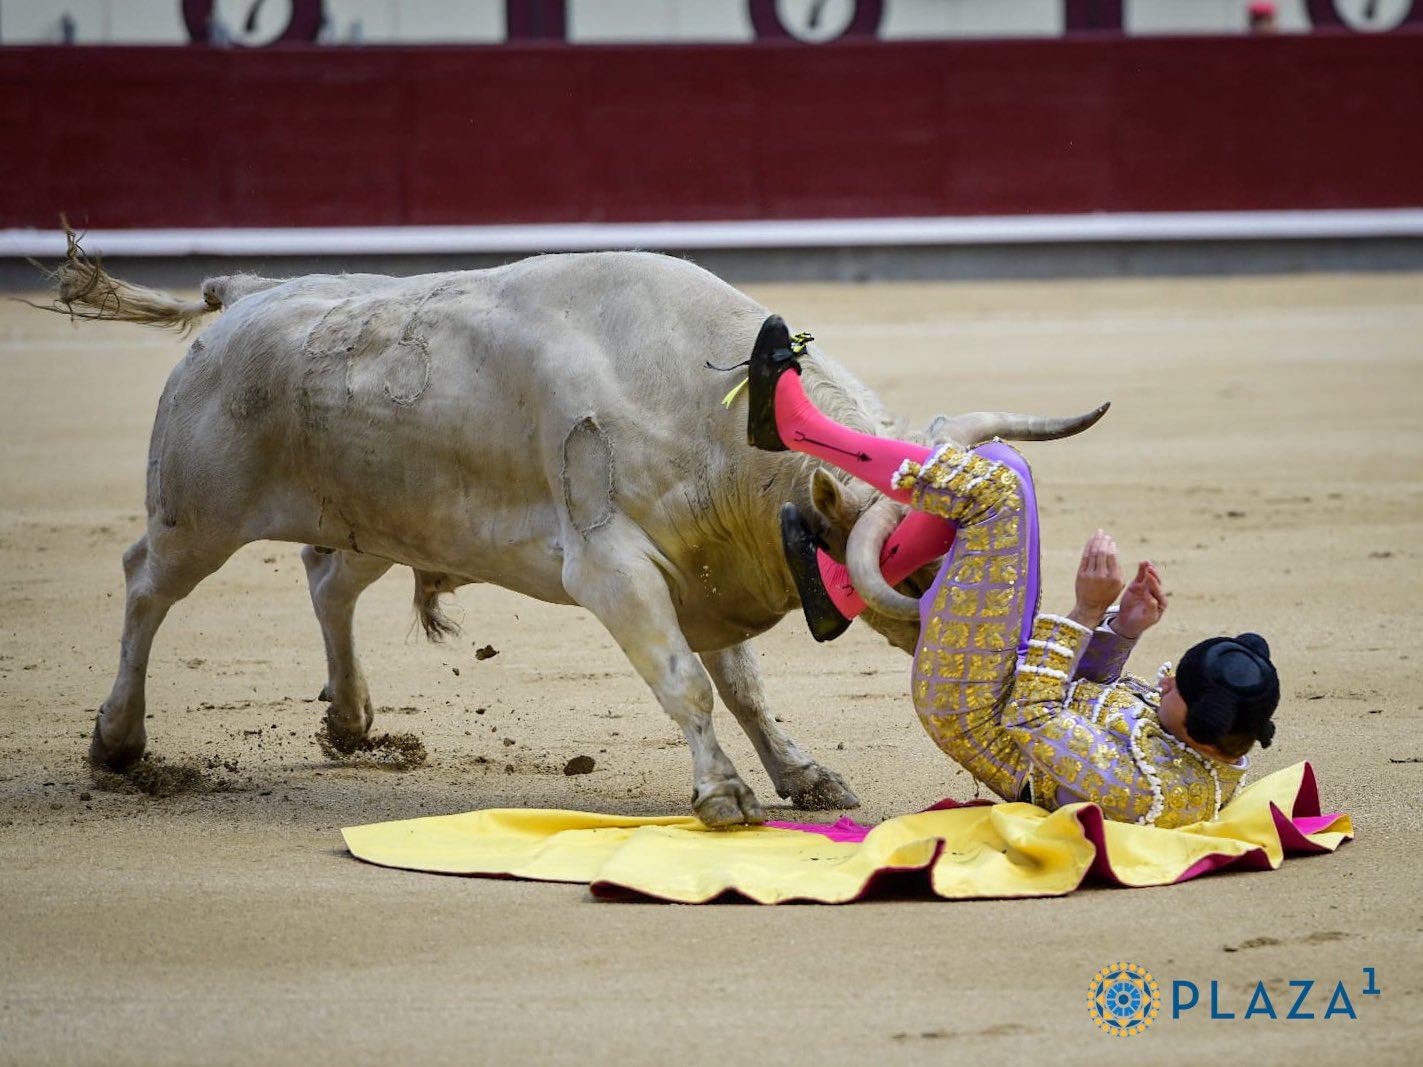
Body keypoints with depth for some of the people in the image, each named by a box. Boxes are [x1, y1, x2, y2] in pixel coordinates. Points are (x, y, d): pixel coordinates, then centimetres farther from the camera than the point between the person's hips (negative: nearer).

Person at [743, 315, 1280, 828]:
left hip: (968, 710, -9)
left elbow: (1033, 723, -27)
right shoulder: (1225, 757, -8)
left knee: (995, 488, -17)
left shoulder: (1152, 795, -34)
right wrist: (1123, 629, -12)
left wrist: (1087, 611, -28)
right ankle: (843, 593, 14)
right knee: (994, 466, 4)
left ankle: (794, 424, 0)